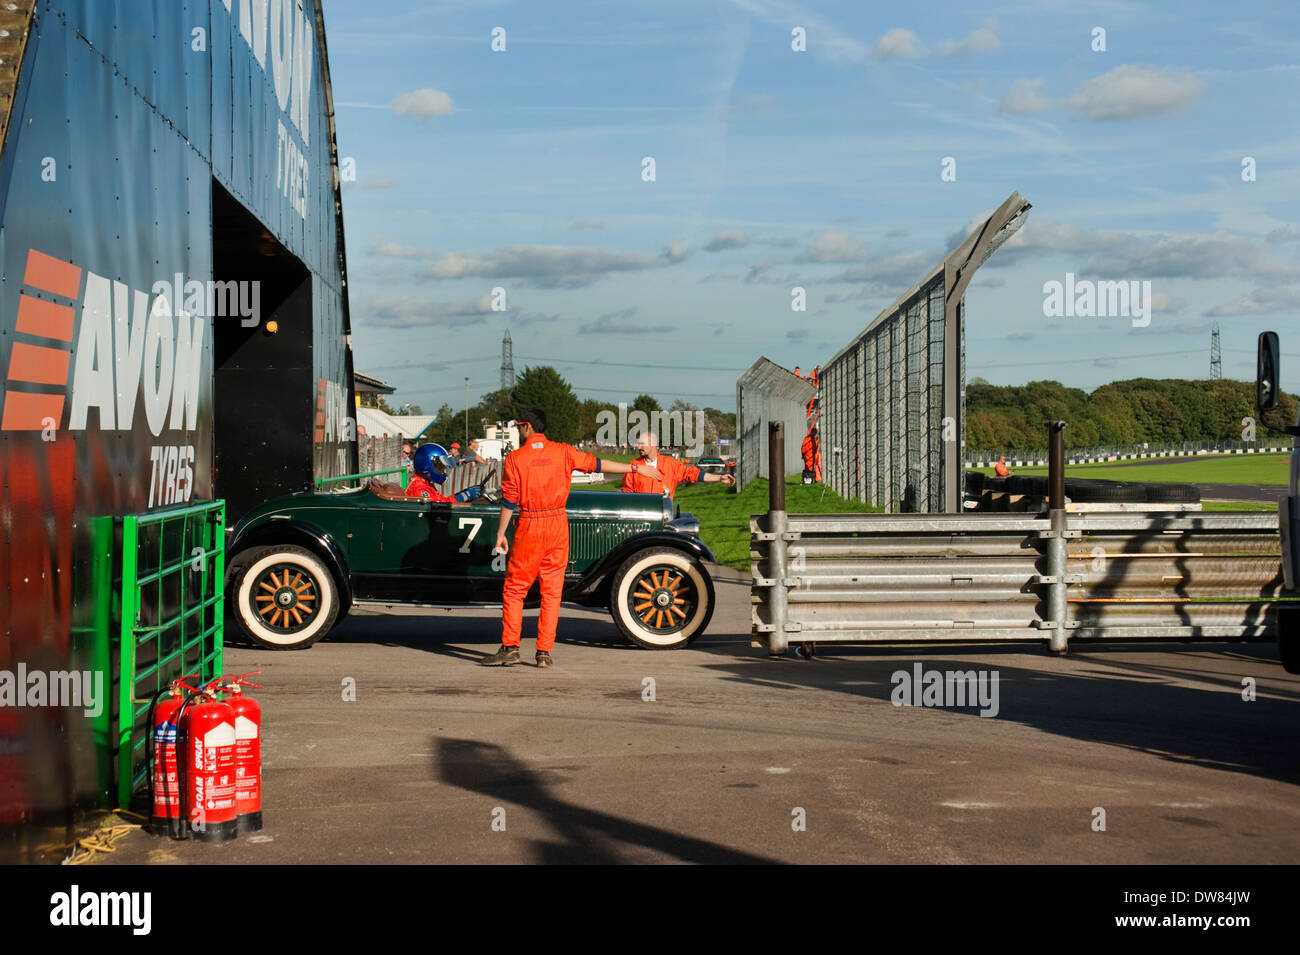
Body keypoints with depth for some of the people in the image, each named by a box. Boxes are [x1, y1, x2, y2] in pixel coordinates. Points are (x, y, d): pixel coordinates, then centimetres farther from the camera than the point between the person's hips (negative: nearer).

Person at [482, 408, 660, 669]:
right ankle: (544, 652, 5)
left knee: (514, 590, 6)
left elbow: (509, 500, -4)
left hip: (529, 528, -3)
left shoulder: (515, 458, -4)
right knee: (552, 592, 7)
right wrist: (636, 468, 20)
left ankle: (510, 647, 1)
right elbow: (598, 464, 10)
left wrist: (501, 533, 4)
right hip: (558, 524, 3)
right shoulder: (562, 452, 3)